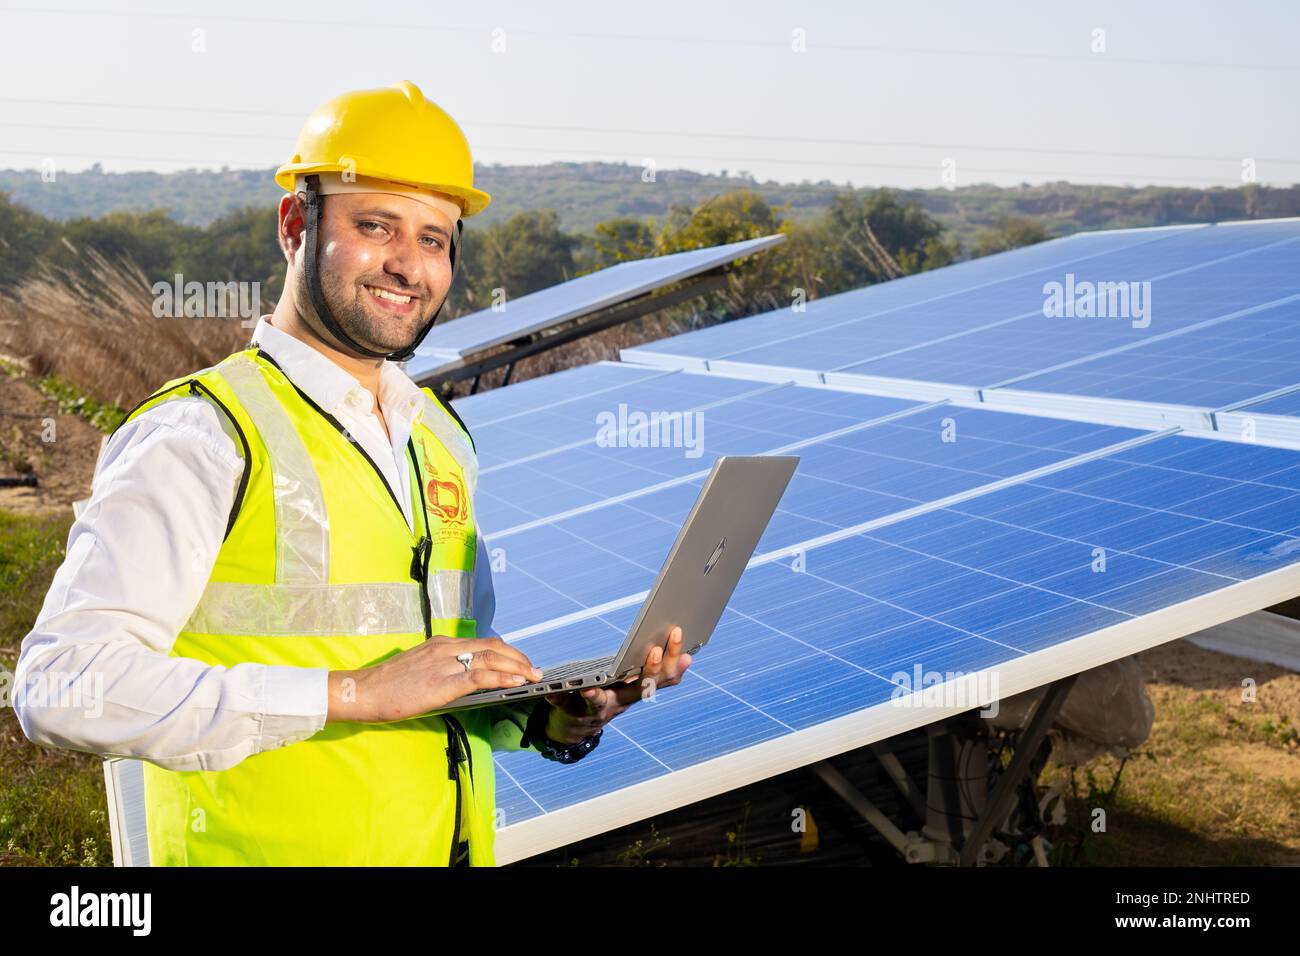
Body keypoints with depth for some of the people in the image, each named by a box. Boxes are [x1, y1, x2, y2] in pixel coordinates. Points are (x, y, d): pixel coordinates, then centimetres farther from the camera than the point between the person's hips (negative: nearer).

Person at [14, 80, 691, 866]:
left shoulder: (442, 438, 8)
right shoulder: (201, 437, -13)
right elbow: (62, 686, -22)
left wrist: (549, 717, -4)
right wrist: (354, 692, -25)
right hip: (264, 847, -5)